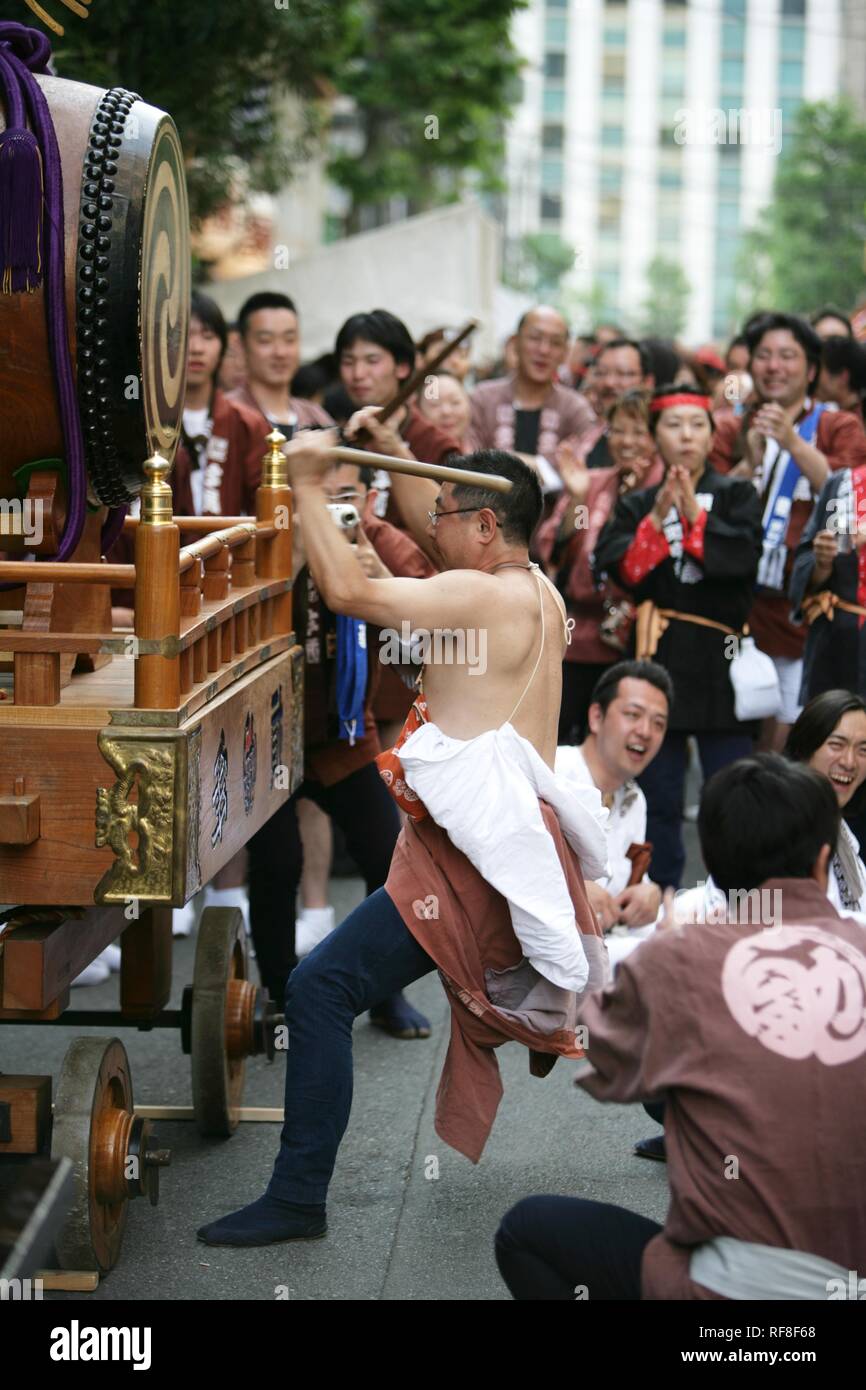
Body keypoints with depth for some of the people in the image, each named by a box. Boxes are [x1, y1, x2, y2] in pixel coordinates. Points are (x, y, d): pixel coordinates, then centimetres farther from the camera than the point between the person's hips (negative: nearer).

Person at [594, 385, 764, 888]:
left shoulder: (736, 496, 8)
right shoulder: (637, 505, 11)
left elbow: (744, 555, -9)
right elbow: (616, 569, -4)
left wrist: (695, 515, -17)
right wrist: (657, 518, -14)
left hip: (718, 658, -1)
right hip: (659, 657, 2)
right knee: (659, 794, 5)